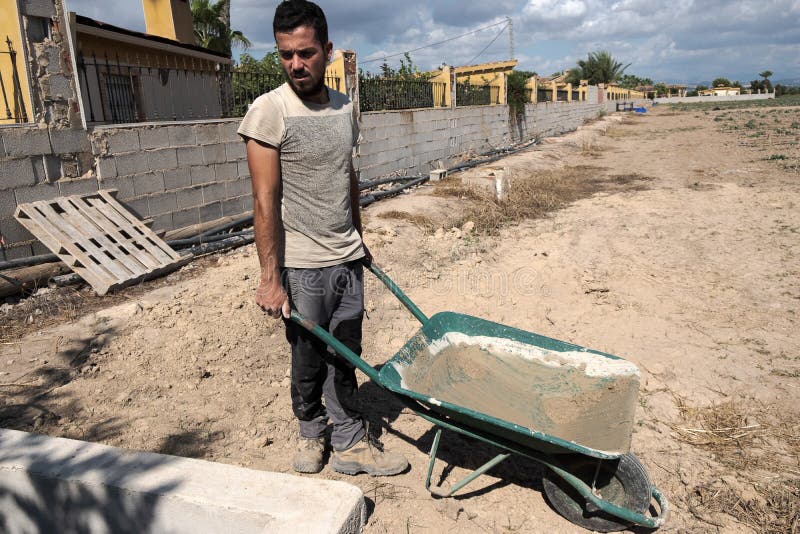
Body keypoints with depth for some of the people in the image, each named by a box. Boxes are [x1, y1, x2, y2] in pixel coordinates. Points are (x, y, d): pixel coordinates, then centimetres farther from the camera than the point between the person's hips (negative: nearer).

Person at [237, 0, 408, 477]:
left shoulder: (344, 107, 7)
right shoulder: (269, 111, -11)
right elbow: (266, 201, -14)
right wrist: (270, 278, -15)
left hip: (347, 258, 5)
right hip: (302, 265, -5)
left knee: (344, 358, 12)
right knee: (308, 360, 10)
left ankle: (350, 443, 25)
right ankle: (311, 432, 35)